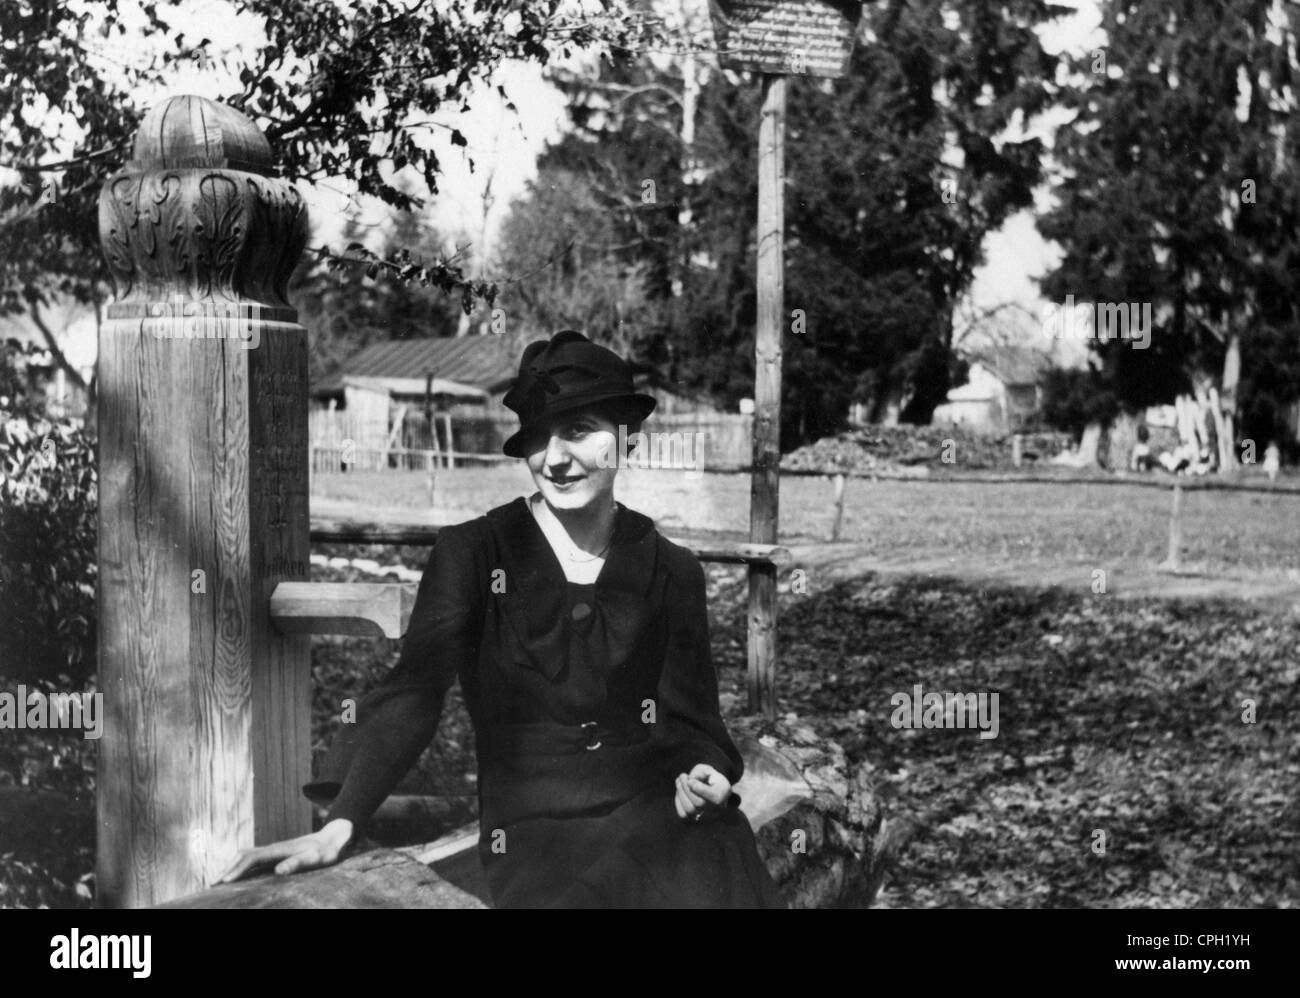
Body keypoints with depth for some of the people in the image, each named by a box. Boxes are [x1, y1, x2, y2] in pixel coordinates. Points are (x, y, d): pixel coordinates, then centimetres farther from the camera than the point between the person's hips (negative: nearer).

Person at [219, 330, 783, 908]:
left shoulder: (673, 572, 11)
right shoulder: (471, 553, 3)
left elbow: (689, 717, 14)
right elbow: (411, 695, -5)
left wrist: (703, 773, -10)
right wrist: (337, 827, -17)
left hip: (666, 816, 2)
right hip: (536, 832, -2)